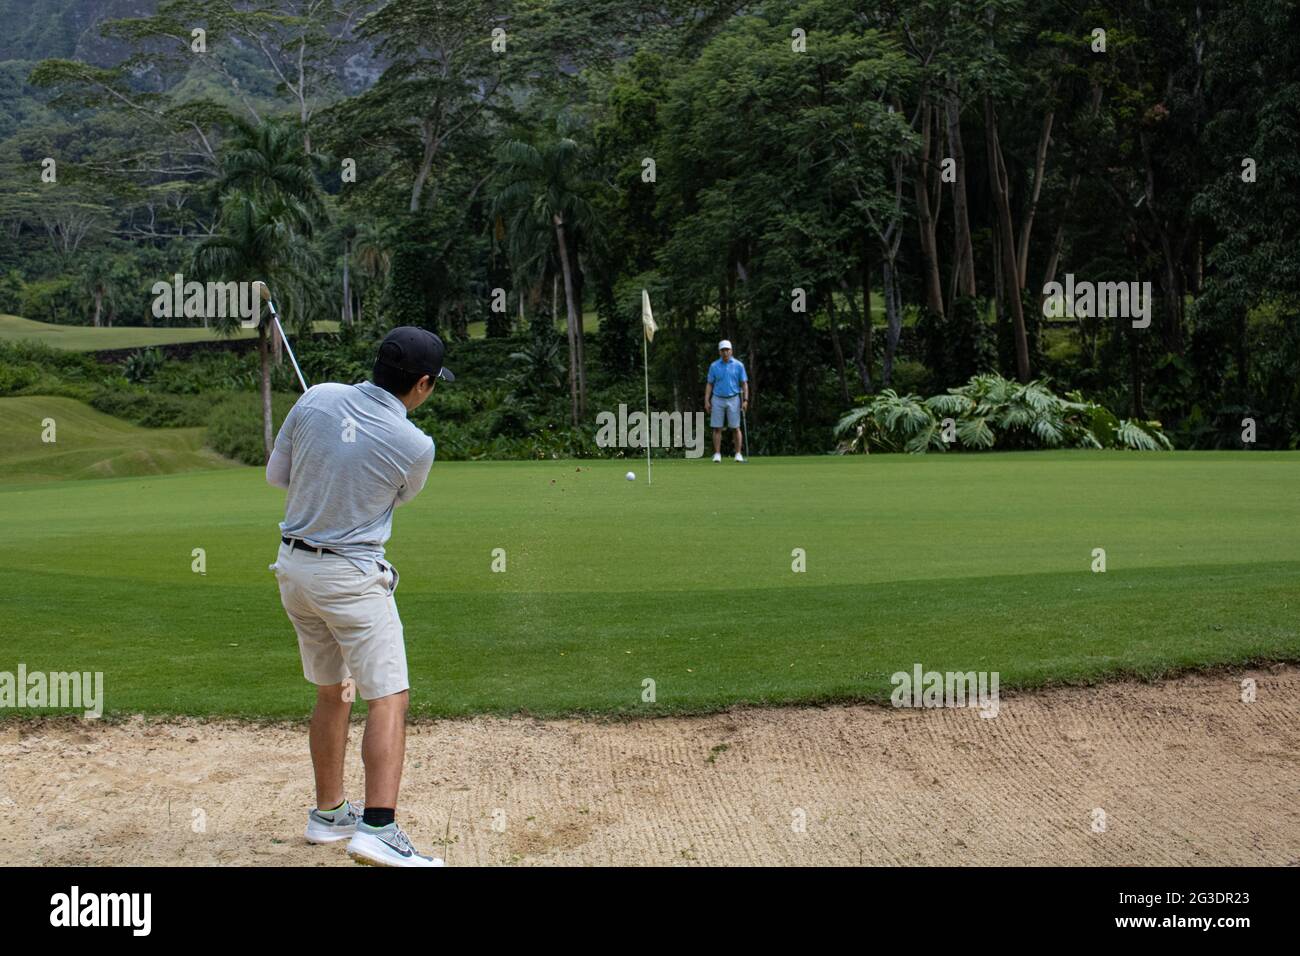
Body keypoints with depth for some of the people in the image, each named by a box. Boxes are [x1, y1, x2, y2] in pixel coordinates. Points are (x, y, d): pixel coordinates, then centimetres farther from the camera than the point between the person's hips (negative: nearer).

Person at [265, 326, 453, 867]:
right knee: (389, 698, -3)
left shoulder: (317, 398, -5)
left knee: (332, 692, 19)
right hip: (351, 576, -6)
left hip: (293, 566, 7)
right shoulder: (416, 446, -15)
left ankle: (328, 813, 28)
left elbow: (276, 474, 6)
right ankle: (377, 829, -14)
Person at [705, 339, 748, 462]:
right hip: (717, 400, 1)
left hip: (733, 400, -1)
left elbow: (744, 384, 0)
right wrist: (706, 401, -3)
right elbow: (709, 384, 6)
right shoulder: (714, 366, 2)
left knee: (735, 428, -2)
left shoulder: (739, 365, -2)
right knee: (717, 428, -1)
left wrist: (745, 400, -10)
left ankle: (738, 454, 4)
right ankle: (717, 455, 3)